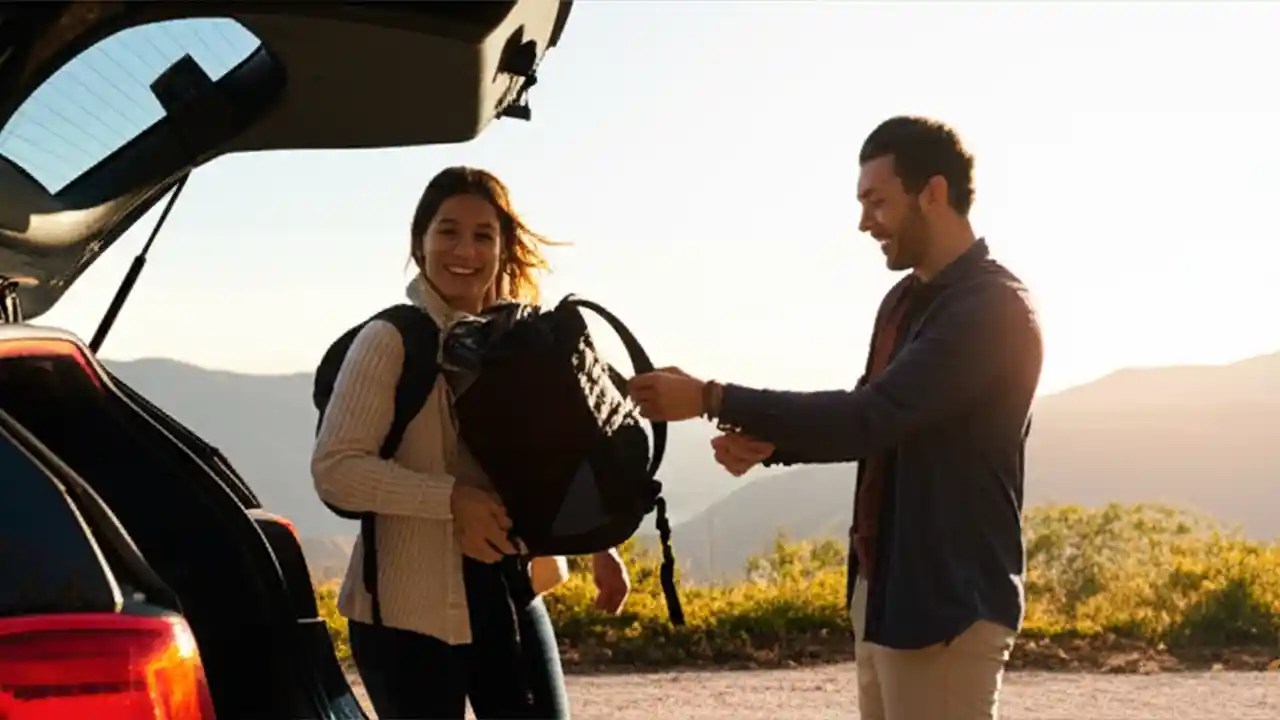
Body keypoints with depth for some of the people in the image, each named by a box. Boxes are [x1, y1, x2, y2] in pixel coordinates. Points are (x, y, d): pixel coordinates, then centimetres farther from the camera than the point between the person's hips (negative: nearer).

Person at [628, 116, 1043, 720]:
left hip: (949, 601, -9)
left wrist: (711, 400, -23)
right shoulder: (905, 302, 13)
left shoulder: (994, 310, -18)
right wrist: (767, 441, 1)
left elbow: (872, 417, -25)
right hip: (881, 591, 9)